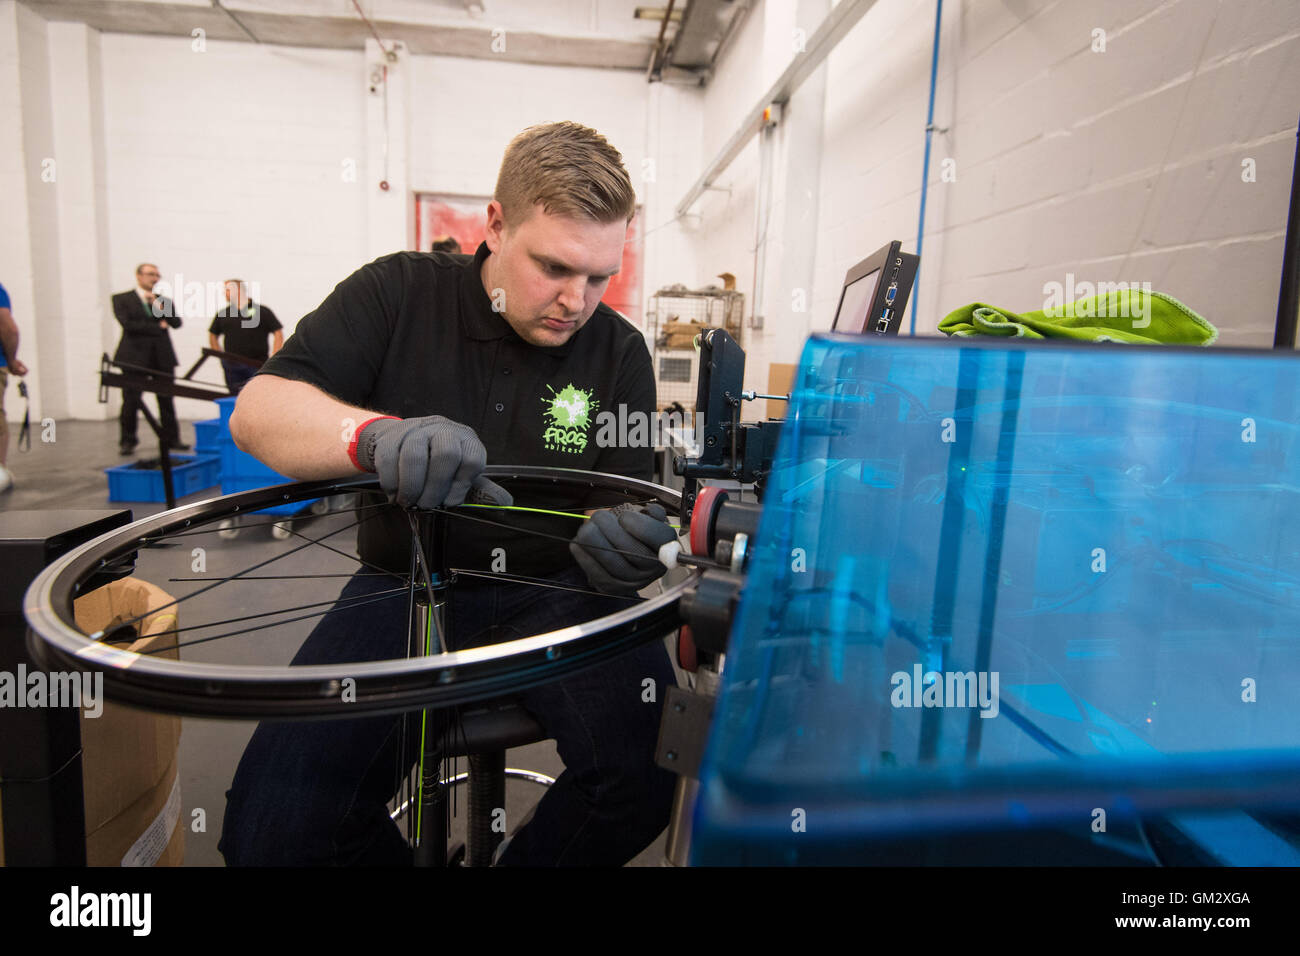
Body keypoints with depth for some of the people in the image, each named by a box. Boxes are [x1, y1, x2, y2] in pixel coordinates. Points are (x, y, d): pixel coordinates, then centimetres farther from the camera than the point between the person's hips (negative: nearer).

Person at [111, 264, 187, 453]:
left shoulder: (164, 301, 15)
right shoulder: (122, 299, 6)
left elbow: (177, 323, 2)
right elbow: (127, 324, -8)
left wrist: (160, 307, -12)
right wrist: (158, 327, -5)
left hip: (162, 357, 3)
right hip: (134, 357, -3)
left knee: (166, 400, 4)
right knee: (131, 401, -2)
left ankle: (171, 438, 11)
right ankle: (127, 441, 9)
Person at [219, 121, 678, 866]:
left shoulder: (621, 351, 3)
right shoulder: (400, 293, 0)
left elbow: (635, 510, 0)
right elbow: (257, 411, -9)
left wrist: (633, 545, -26)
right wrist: (375, 434, -31)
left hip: (553, 595, 1)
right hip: (406, 588, 0)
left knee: (652, 767, -25)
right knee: (273, 829, -18)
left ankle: (530, 859, 6)